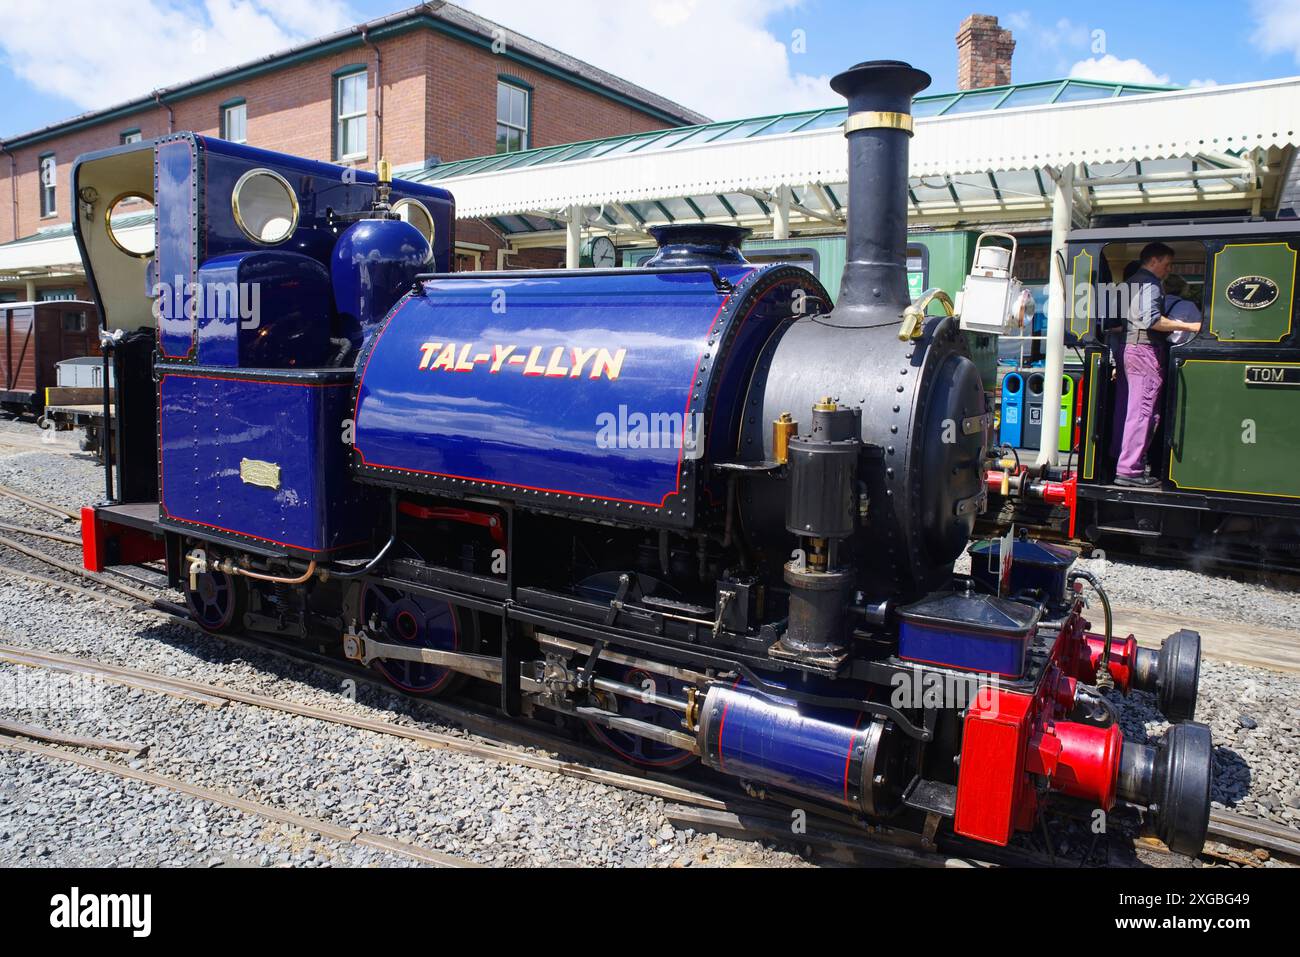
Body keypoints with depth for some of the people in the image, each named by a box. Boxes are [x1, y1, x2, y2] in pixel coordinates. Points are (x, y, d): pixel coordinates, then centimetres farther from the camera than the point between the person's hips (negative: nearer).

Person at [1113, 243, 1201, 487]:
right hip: (1145, 350, -10)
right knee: (1142, 411, -11)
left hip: (1129, 347, 10)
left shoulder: (1132, 282, 22)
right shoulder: (1151, 283, -7)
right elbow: (1151, 320, -20)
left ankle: (1124, 466, 14)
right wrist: (1188, 326, -17)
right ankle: (1129, 470, -13)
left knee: (1131, 410, 11)